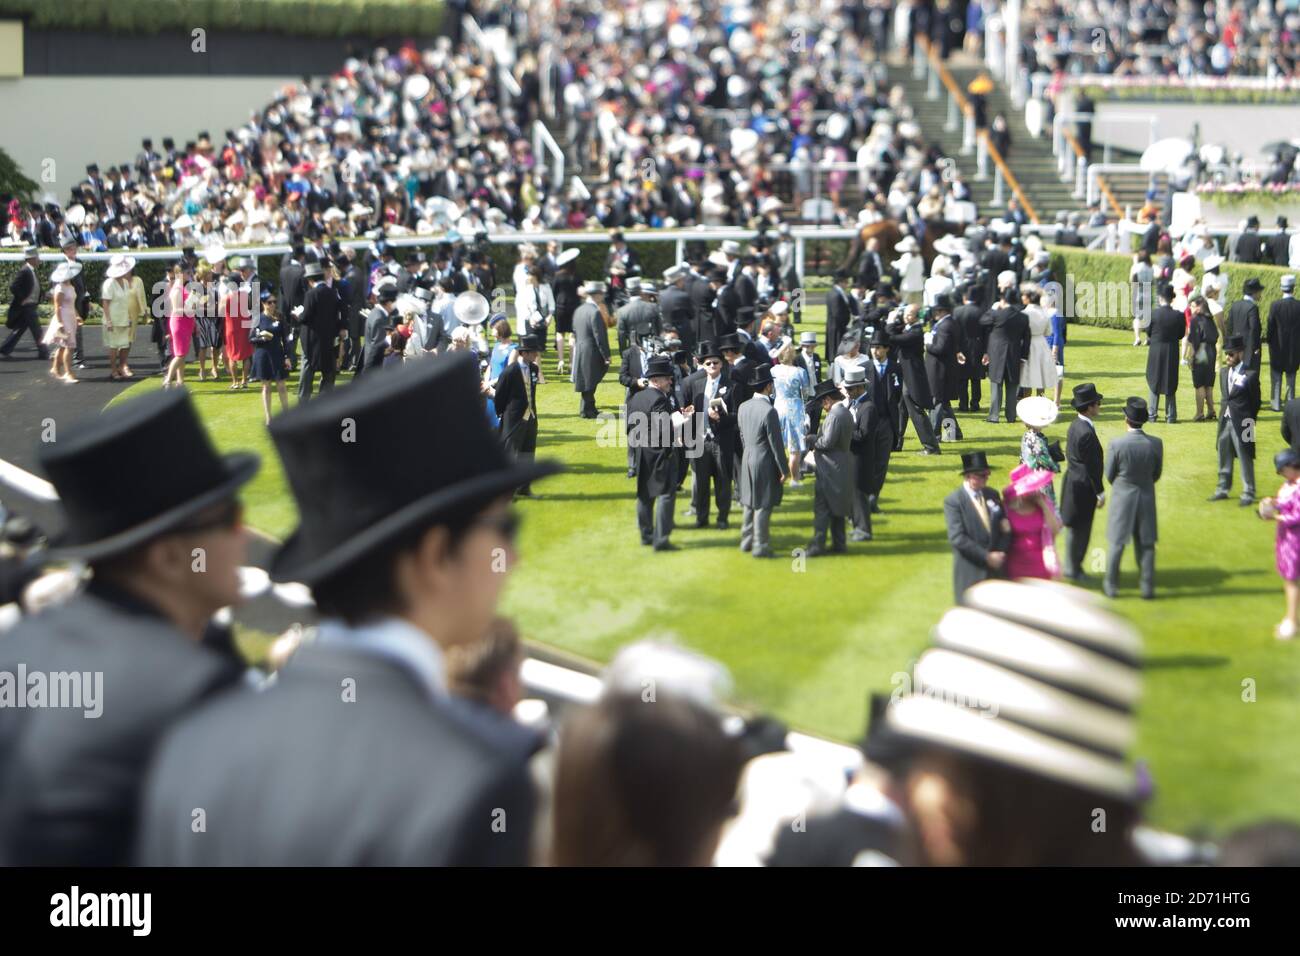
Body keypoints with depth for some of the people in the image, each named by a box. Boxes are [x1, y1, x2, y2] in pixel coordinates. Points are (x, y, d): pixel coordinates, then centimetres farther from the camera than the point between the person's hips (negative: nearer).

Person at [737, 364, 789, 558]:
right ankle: (760, 546, 5)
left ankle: (747, 541, 26)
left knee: (749, 503, 17)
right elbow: (776, 444, -17)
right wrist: (784, 469, -9)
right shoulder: (769, 411, -21)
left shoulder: (743, 408, 2)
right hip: (765, 462, -7)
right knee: (763, 506, 0)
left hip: (747, 460, 7)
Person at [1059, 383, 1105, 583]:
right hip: (1083, 487, -10)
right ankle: (1073, 570, 13)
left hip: (1074, 482, 10)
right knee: (1079, 530, 3)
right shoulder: (1086, 433, -26)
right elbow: (1092, 466, -22)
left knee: (1076, 529, 19)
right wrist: (1100, 493, -14)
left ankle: (1072, 567, 29)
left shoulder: (1076, 425, 5)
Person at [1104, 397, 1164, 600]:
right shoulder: (1156, 444, -13)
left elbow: (1109, 475, -8)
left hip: (1122, 498, -2)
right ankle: (1147, 586, 17)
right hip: (1147, 498, 2)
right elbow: (1157, 474, 0)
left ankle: (1111, 585, 22)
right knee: (1146, 544, 12)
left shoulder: (1116, 444, -21)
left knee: (1116, 543, 12)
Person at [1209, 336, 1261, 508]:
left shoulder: (1250, 375, -10)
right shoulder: (1223, 372, 10)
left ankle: (1248, 493, 8)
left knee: (1245, 459, 0)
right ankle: (1223, 489, 26)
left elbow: (1256, 401, -6)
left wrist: (1248, 421, -5)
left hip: (1241, 423, -6)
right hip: (1225, 421, 6)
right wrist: (1223, 413, 8)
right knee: (1224, 457, 14)